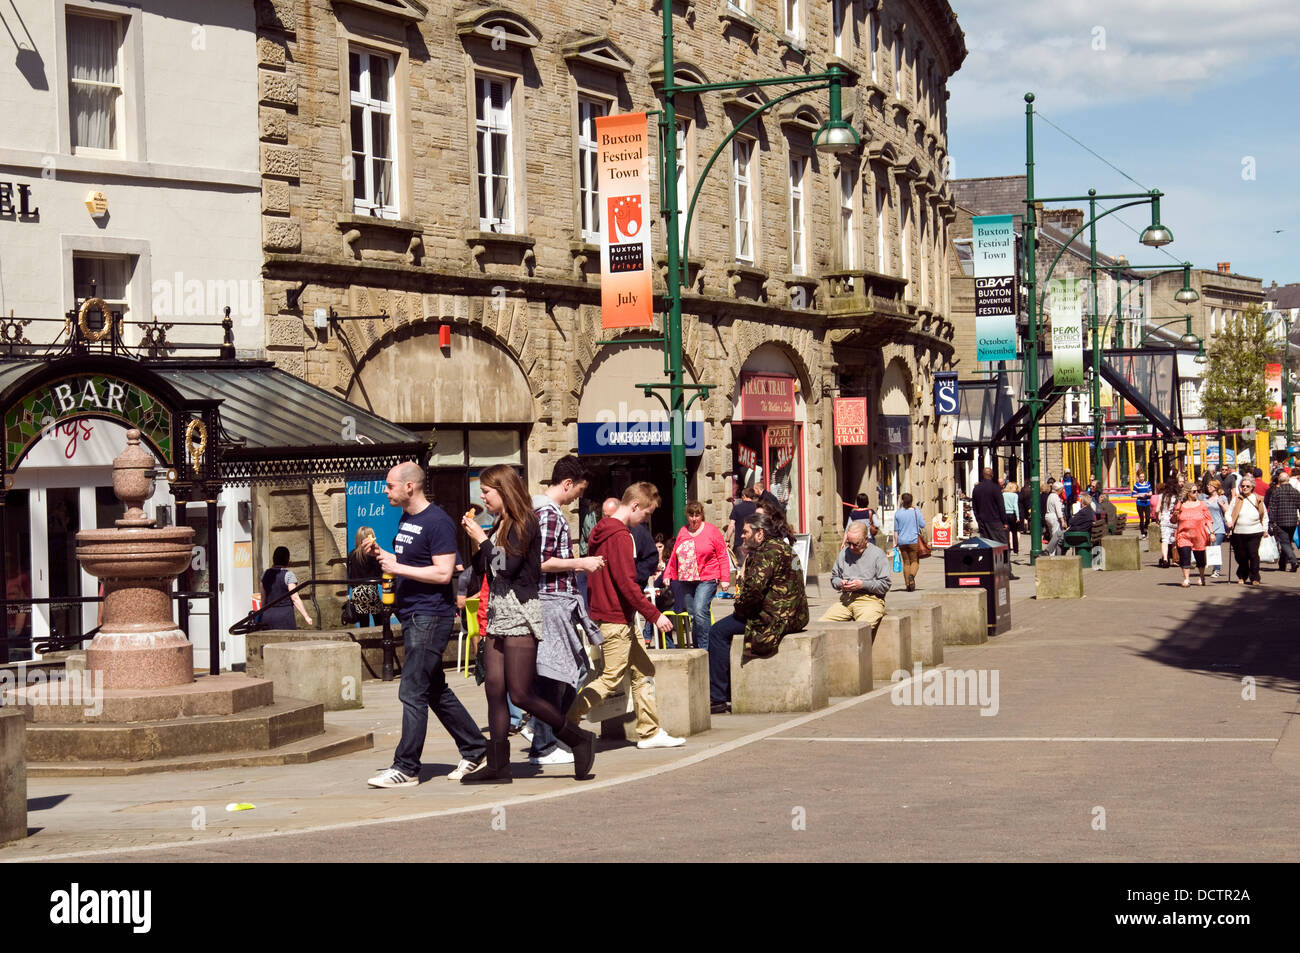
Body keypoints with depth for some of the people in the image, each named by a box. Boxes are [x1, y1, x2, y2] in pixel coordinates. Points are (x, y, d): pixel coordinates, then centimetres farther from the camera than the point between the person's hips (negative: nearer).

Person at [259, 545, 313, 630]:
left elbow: (263, 598, 12)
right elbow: (295, 598, -12)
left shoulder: (266, 574, 8)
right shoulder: (288, 575, -8)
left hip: (268, 615, 6)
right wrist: (306, 616, -9)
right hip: (284, 615, -6)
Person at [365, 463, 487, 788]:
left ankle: (406, 768, -6)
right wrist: (380, 553, 7)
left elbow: (443, 573, -21)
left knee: (412, 693, -9)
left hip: (430, 617, -10)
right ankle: (475, 749, 23)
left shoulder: (437, 522, -14)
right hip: (412, 616, 10)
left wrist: (398, 567, -20)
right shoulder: (406, 519, 15)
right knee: (436, 691, 14)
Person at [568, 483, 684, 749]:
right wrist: (655, 615, -17)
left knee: (643, 672, 13)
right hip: (616, 620, -10)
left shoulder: (602, 531, 14)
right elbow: (627, 583, -21)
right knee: (610, 679, -8)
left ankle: (649, 732, 16)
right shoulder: (619, 536, -17)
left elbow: (591, 579, 20)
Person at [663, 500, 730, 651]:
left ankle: (704, 648, -15)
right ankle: (697, 648, 13)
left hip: (707, 579, -5)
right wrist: (667, 574, 12)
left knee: (700, 611, -20)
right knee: (691, 615, 5)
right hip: (686, 581, 5)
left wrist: (725, 578, -4)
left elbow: (722, 556, 1)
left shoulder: (712, 531, 1)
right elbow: (674, 556, 20)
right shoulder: (682, 532, 14)